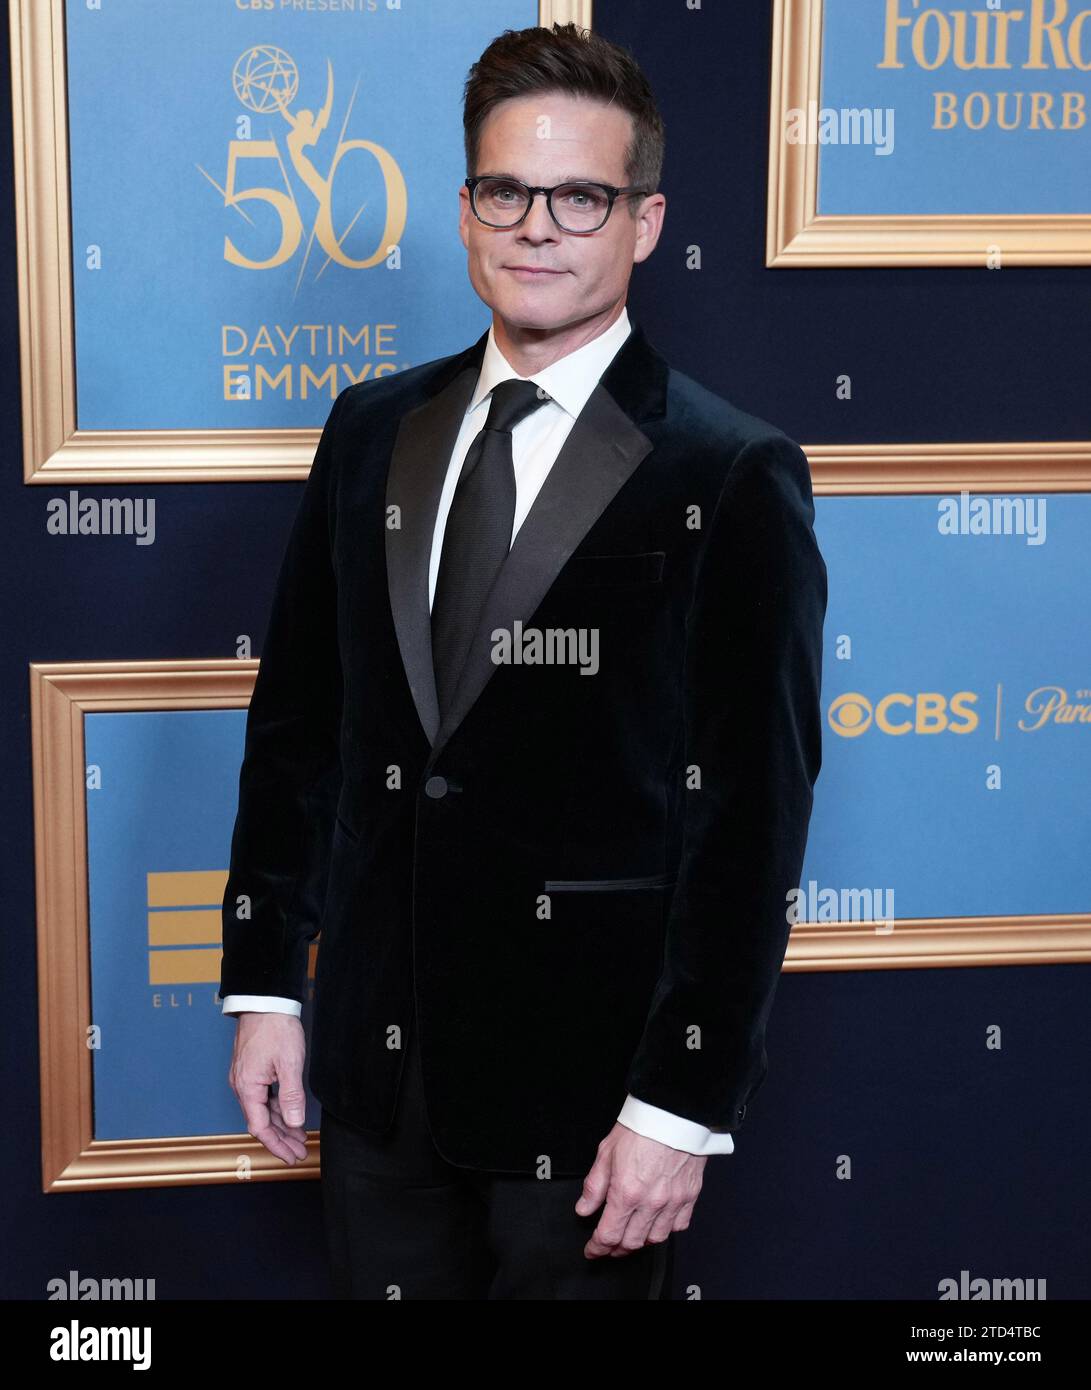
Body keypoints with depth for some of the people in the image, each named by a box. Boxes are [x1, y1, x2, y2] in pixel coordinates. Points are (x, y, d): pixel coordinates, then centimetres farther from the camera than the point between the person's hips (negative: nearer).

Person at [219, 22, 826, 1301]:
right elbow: (295, 717, 10)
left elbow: (752, 821, -11)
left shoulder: (733, 478, -10)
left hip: (587, 1091, -4)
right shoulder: (372, 430, 6)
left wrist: (685, 1105, -13)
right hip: (376, 1066, 4)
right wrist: (263, 983, 8)